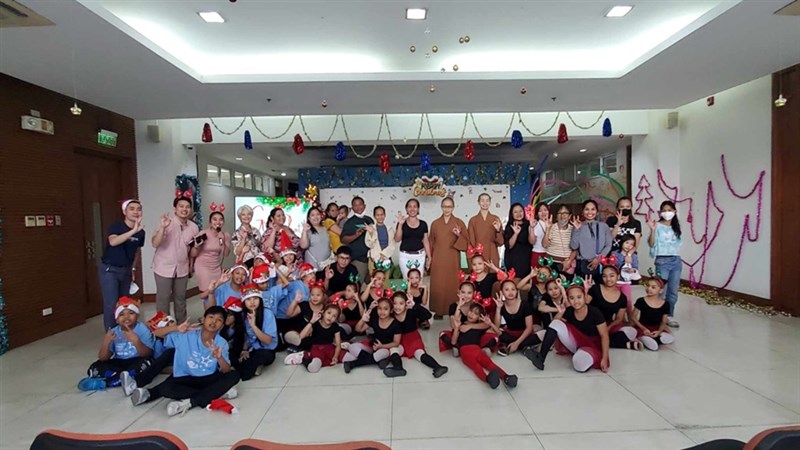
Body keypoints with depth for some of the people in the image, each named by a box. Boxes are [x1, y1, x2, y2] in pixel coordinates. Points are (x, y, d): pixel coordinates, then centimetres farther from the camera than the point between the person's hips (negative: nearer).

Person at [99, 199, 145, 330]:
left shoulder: (141, 232, -1)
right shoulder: (116, 226, -16)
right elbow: (113, 242, -38)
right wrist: (133, 231, -48)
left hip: (126, 270, 5)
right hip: (109, 269, -5)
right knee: (111, 304, -8)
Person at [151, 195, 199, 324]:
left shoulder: (194, 227, -1)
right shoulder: (167, 223, -14)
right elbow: (155, 244, -25)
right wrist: (163, 227, -35)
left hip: (182, 268, 4)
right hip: (164, 267, -4)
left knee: (181, 298, 17)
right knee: (163, 299, 5)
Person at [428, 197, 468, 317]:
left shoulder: (459, 222, 2)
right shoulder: (435, 223, 6)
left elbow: (466, 241, 2)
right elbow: (431, 243, 9)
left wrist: (459, 236, -17)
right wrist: (429, 259, 6)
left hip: (453, 259, -1)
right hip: (438, 259, 1)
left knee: (453, 284, 2)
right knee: (438, 285, 1)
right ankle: (438, 310, 11)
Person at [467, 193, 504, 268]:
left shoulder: (496, 219, 4)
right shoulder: (473, 220, 2)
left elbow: (500, 242, 3)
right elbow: (470, 242, 3)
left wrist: (498, 230, -14)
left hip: (492, 257, 1)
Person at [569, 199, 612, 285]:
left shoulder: (604, 226, 9)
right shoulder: (578, 226, 5)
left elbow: (608, 245, 5)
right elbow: (573, 246, -4)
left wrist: (599, 258, -9)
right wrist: (576, 229, -11)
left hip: (600, 264, 1)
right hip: (582, 265, -1)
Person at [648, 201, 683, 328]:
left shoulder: (676, 227, 12)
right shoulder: (658, 226, -3)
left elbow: (677, 244, 16)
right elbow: (651, 244, -11)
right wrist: (652, 230, -22)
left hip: (676, 261, 5)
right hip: (662, 261, -5)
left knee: (673, 291, 8)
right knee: (661, 290, -4)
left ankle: (670, 316, 18)